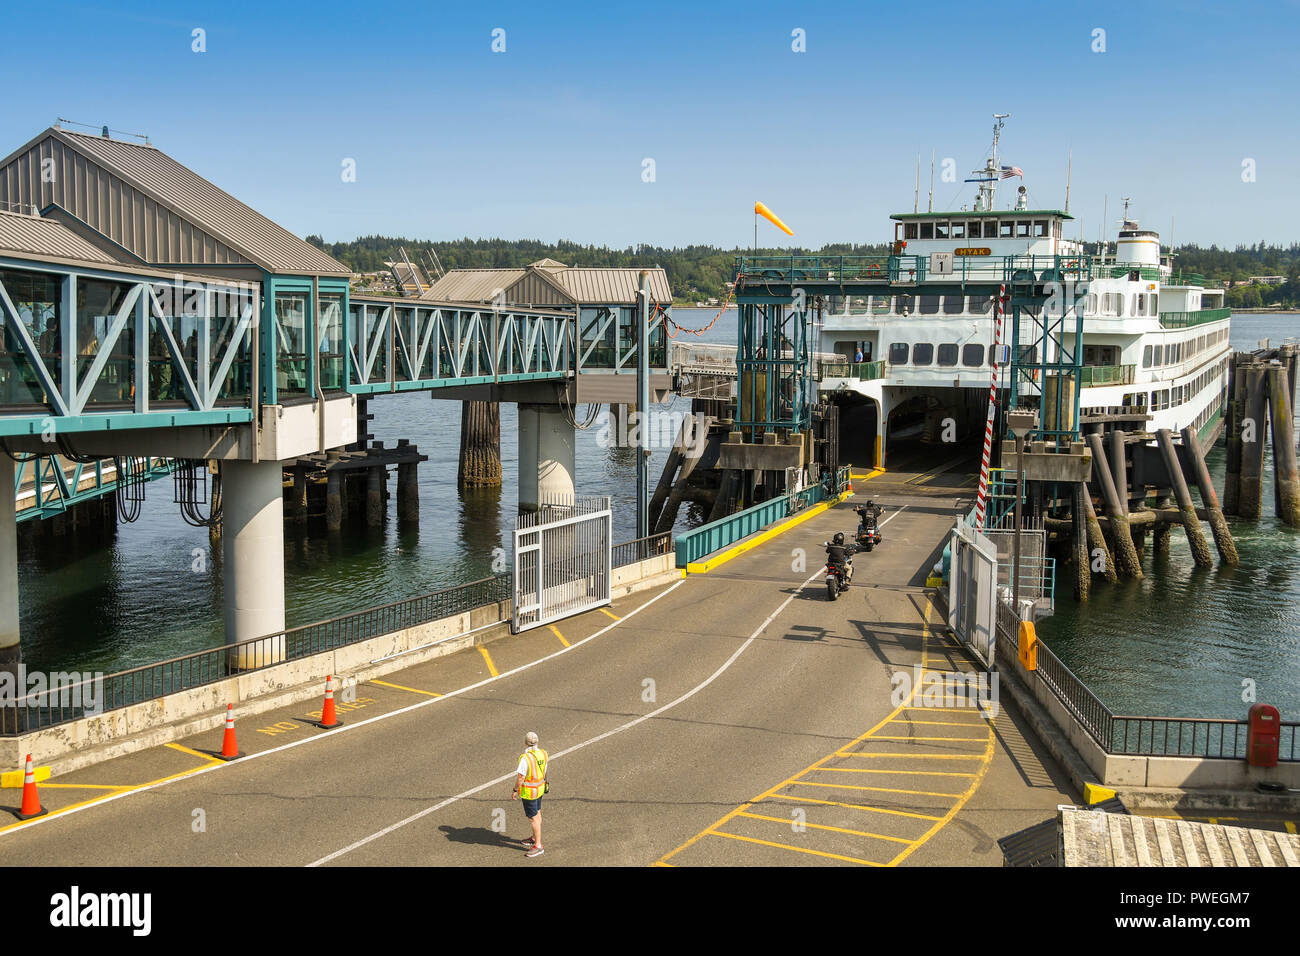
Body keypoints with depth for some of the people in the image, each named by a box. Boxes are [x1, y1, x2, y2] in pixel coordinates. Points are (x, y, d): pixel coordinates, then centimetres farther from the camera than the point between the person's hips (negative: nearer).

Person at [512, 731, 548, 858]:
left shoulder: (525, 758, -29)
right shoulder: (542, 754, -6)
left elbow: (520, 777, -24)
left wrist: (515, 791, -11)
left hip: (528, 791, -8)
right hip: (540, 788, 8)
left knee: (533, 818, 1)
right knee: (537, 813, 22)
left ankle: (538, 846, 7)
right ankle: (535, 838, 38)